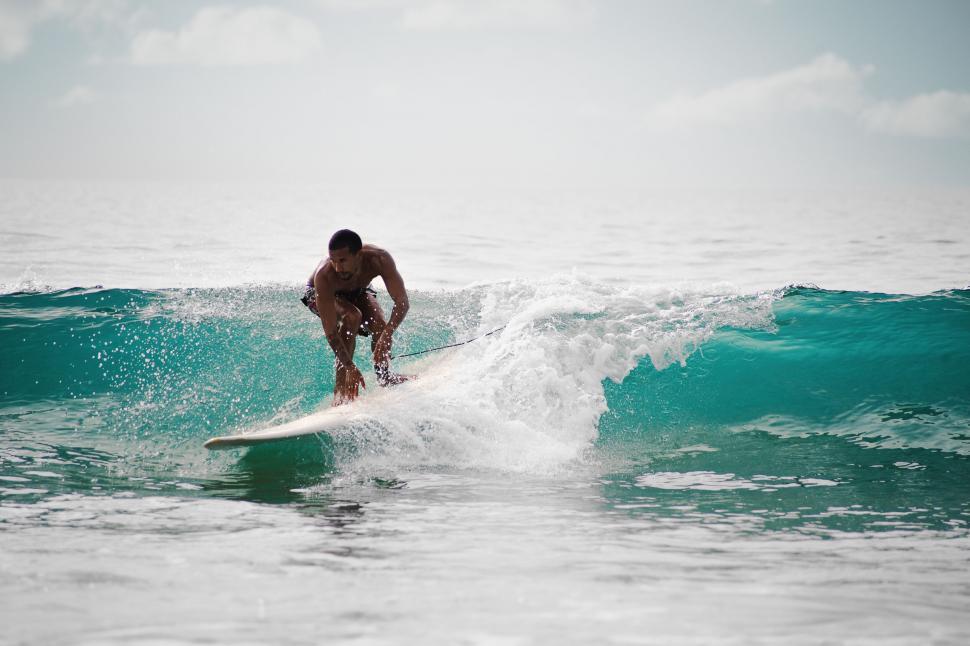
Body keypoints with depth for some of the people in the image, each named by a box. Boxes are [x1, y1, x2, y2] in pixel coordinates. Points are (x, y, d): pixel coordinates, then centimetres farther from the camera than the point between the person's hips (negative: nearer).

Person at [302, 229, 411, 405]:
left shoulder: (379, 259, -39)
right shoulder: (324, 276, -43)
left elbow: (401, 302, -38)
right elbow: (331, 330, -42)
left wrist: (386, 336, -51)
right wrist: (349, 367, -46)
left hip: (356, 291, 3)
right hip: (318, 294, -3)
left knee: (380, 326, -19)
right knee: (352, 316, -32)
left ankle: (383, 375, 10)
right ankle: (341, 386, -25)